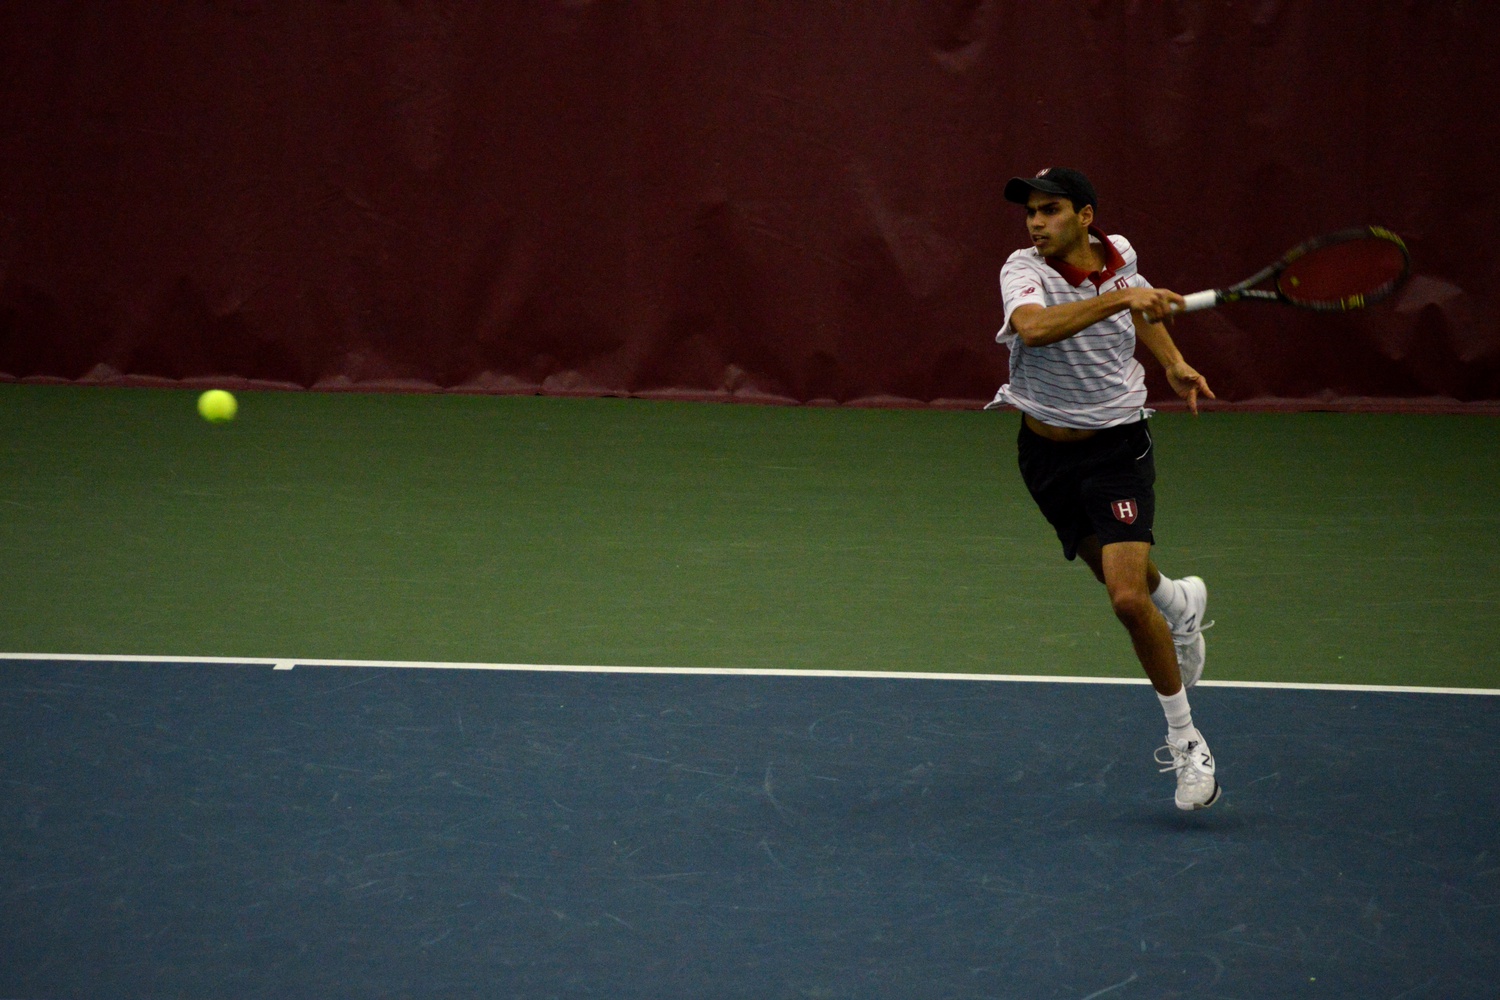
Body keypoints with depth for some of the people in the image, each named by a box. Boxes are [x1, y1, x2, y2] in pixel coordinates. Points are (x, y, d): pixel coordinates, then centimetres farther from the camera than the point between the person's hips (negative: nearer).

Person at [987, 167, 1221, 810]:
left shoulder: (1119, 255, -6)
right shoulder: (1024, 270, -18)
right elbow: (1034, 327, -43)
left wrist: (1173, 362, 6)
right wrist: (1119, 298, -49)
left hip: (1118, 448, -1)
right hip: (1046, 450, 1)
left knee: (1128, 598, -16)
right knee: (1119, 573, 21)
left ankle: (1186, 741, -1)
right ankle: (1179, 602, 58)